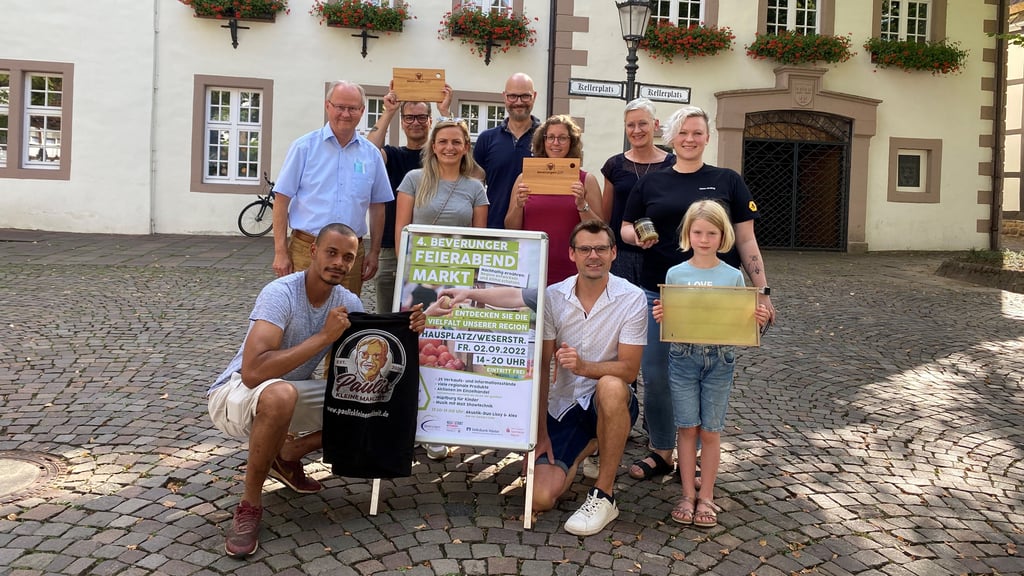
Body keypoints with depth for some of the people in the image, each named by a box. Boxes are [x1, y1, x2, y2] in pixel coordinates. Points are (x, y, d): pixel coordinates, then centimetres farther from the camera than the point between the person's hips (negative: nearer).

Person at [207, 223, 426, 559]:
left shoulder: (349, 302, -6)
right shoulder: (281, 293, -26)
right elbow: (253, 372, -38)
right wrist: (324, 336, -36)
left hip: (291, 394, 7)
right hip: (235, 393, -7)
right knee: (280, 394, -40)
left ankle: (286, 458, 14)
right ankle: (250, 503, -17)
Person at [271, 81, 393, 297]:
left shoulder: (371, 154, 8)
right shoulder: (304, 147, 0)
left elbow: (377, 206, 14)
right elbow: (282, 200, -1)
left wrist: (374, 252, 9)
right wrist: (280, 252, -6)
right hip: (306, 248, -2)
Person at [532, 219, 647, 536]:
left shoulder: (632, 299, -12)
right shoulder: (552, 297, -5)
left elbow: (629, 370, -16)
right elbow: (541, 367, -3)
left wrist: (583, 367, -35)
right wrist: (541, 432, -6)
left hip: (609, 403, -2)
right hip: (562, 406, 3)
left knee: (611, 387, -40)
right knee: (541, 498, -12)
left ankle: (603, 495, -21)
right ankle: (586, 447, 23)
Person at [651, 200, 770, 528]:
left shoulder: (733, 276, 1)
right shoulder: (675, 274, 1)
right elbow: (669, 321, 6)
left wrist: (758, 320, -15)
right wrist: (660, 317, -16)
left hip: (719, 359, 0)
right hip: (683, 357, 0)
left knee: (710, 431, 6)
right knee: (687, 428, 5)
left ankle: (706, 496, 19)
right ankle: (688, 494, 17)